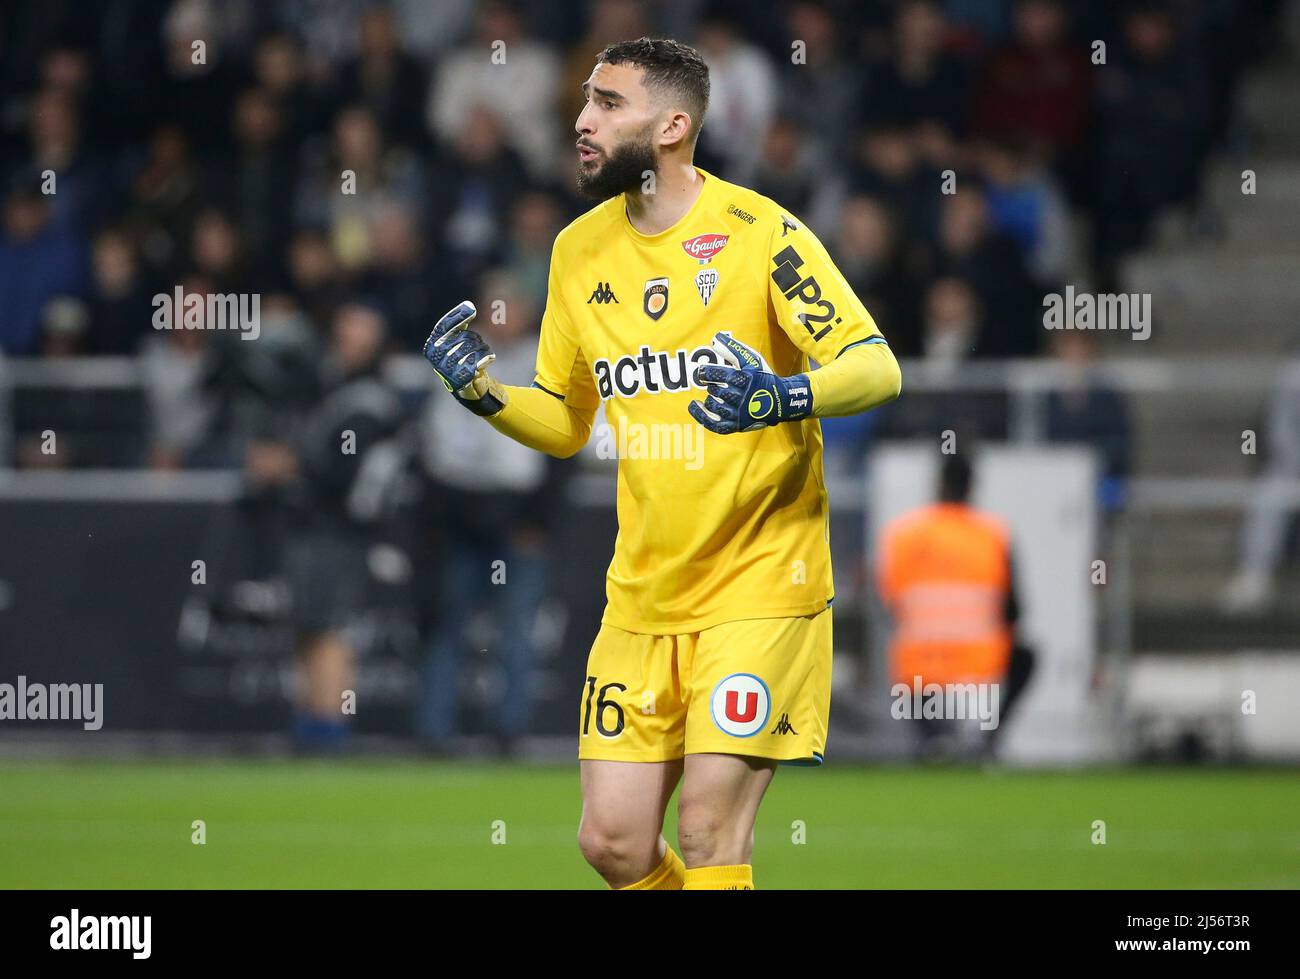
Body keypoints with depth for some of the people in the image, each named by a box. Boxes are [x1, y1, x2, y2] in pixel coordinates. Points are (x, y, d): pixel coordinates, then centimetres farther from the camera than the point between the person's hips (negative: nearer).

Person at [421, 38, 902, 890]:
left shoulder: (758, 232, -10)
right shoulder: (580, 252, 9)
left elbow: (878, 367, -12)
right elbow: (566, 424, 18)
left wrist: (784, 396, -31)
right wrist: (485, 394, -2)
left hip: (759, 586, -6)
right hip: (641, 594, 6)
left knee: (709, 831, -11)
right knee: (613, 842, 1)